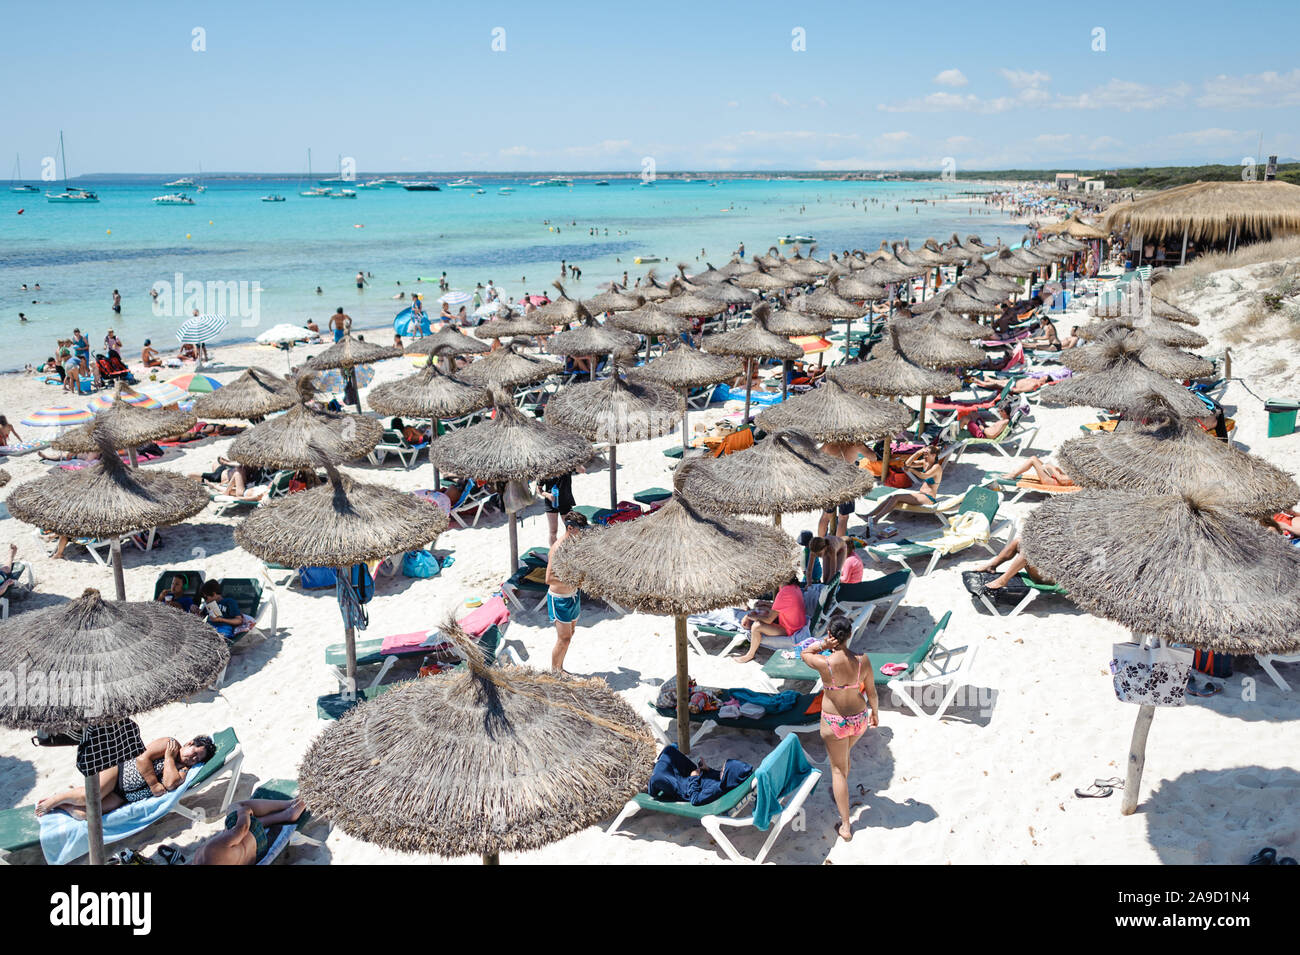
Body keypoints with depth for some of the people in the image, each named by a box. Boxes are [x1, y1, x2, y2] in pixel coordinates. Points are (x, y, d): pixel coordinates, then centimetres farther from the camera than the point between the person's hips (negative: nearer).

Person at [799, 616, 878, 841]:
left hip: (834, 722, -3)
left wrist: (823, 645, -19)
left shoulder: (824, 664, -26)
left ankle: (846, 826, 15)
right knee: (844, 754, 32)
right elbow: (871, 692, -3)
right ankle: (840, 792, 58)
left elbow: (804, 654, -3)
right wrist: (875, 713, 14)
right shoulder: (863, 660, -18)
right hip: (859, 720, 4)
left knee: (837, 767, 12)